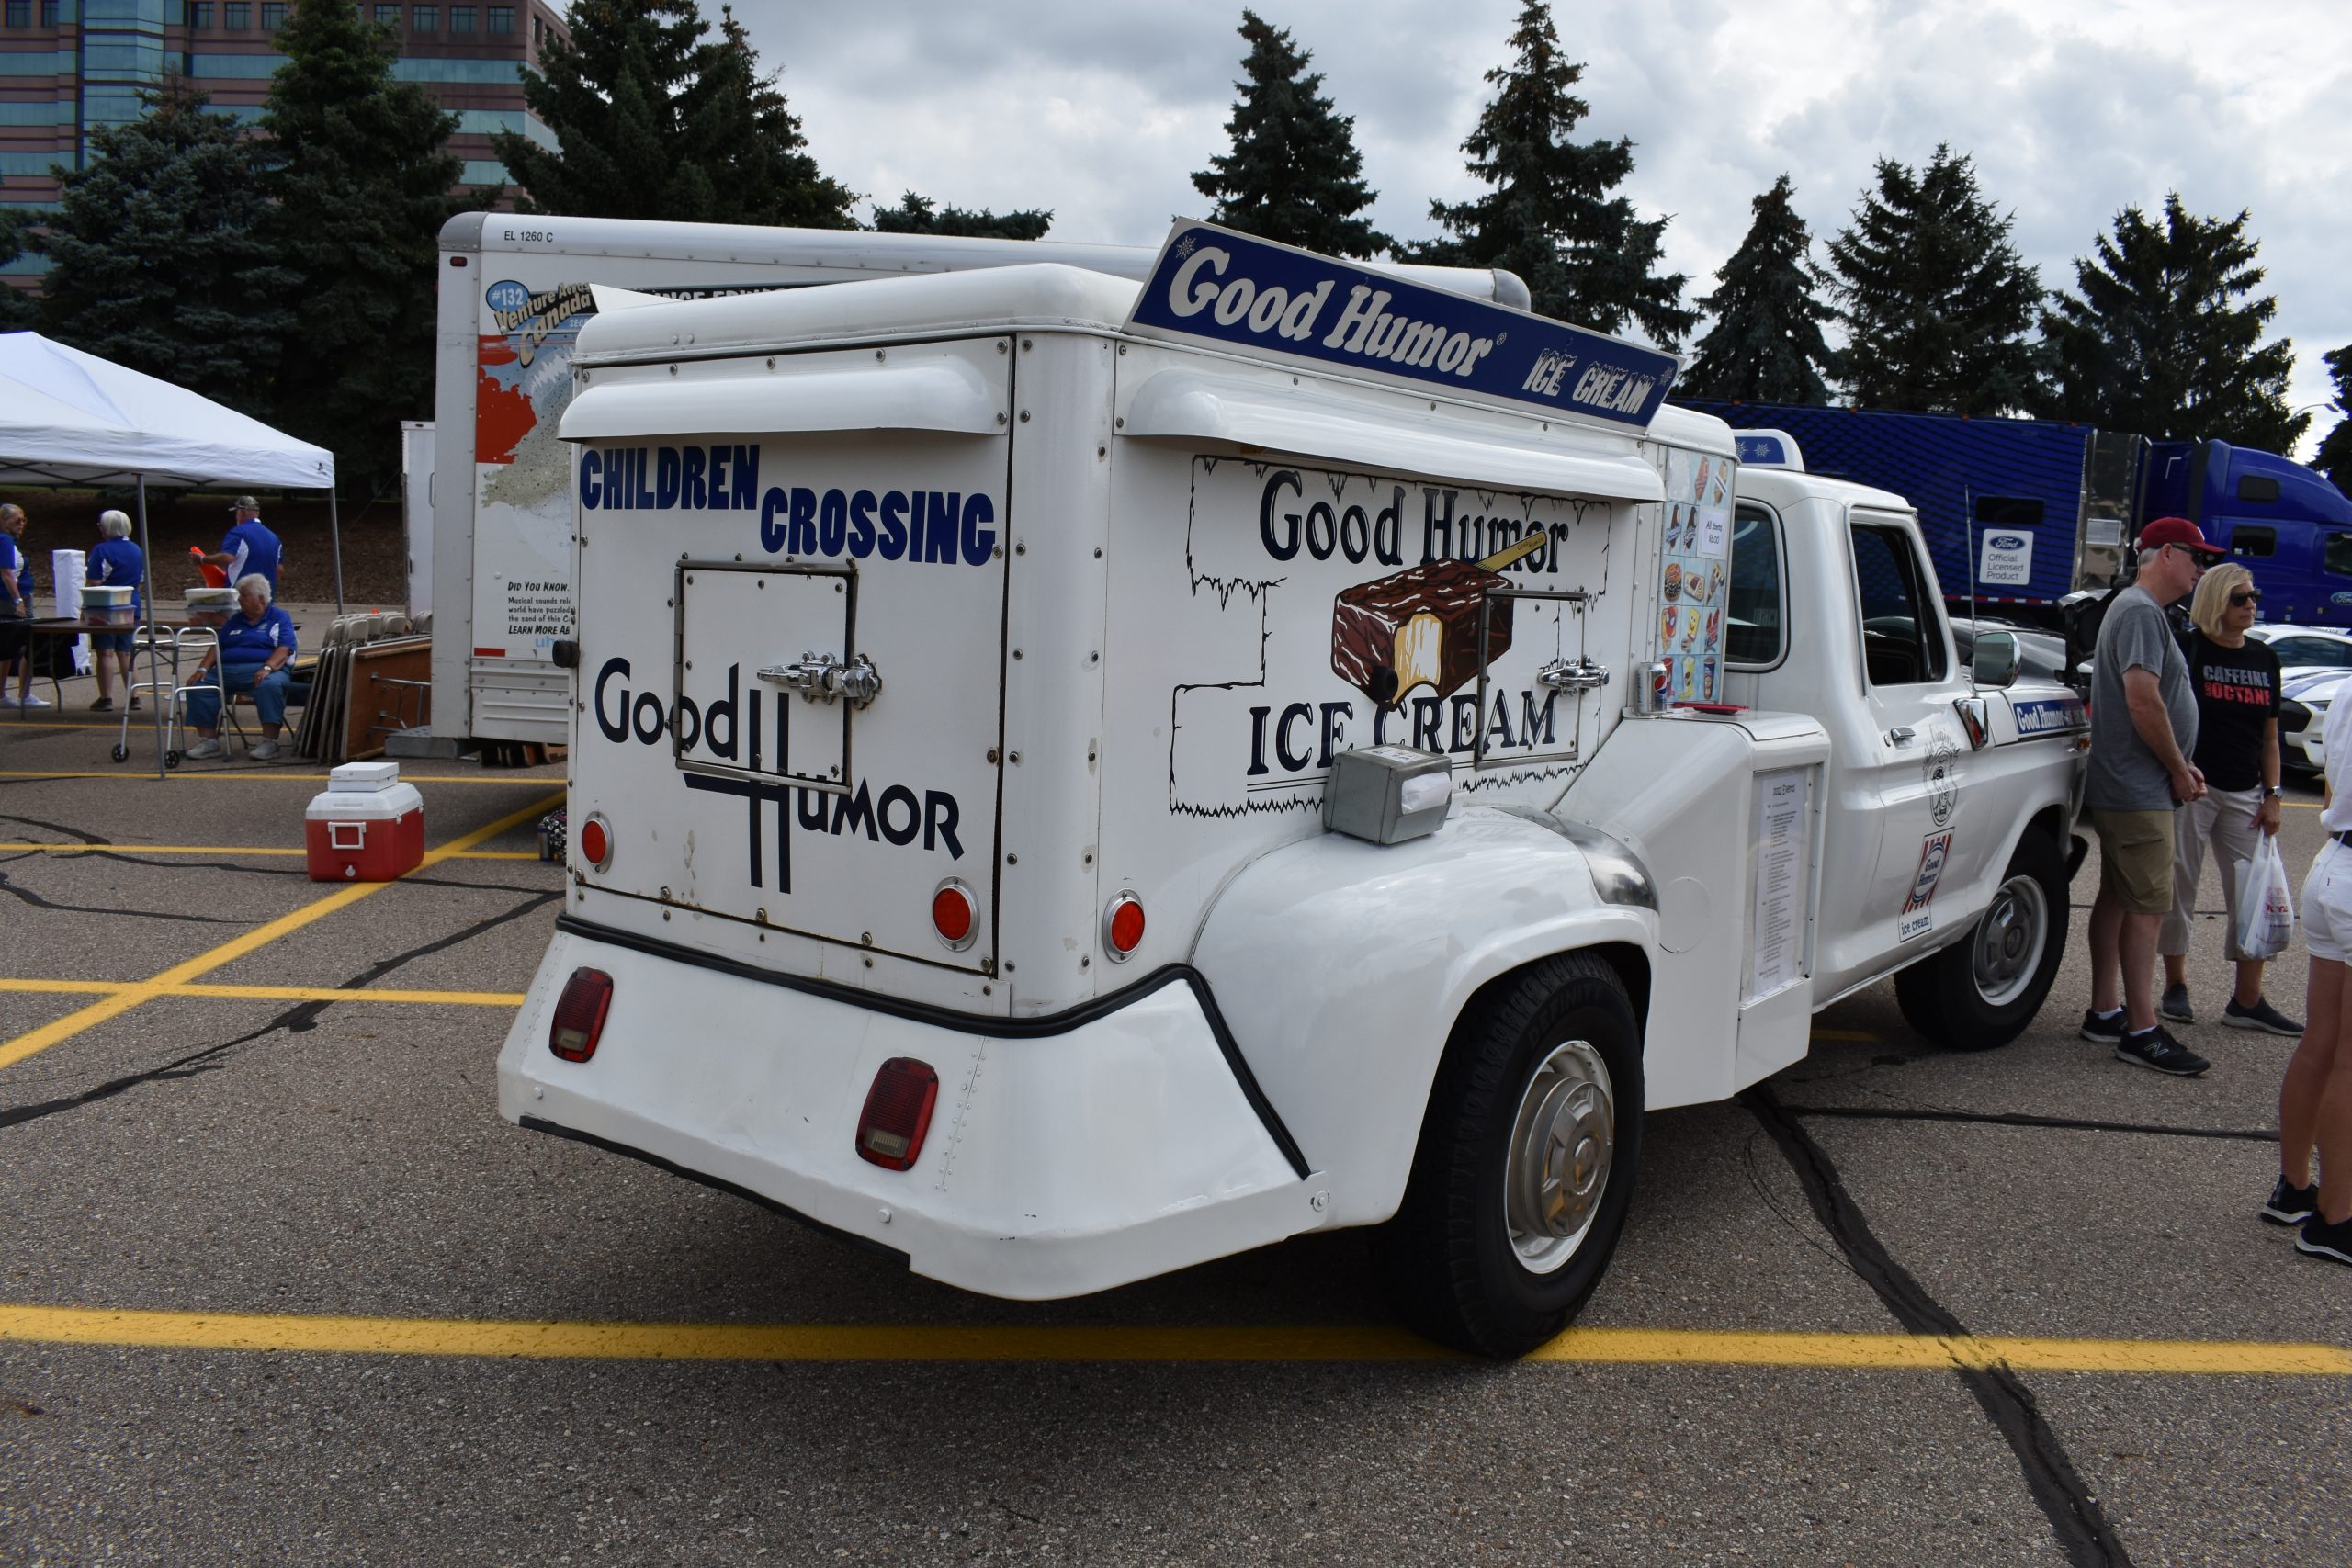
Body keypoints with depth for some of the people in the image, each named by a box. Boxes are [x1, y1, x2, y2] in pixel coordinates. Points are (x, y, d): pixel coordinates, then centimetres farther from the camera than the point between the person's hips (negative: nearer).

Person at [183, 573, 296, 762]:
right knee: (198, 687, -19)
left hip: (261, 670, -6)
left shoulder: (280, 618, 9)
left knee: (270, 686, -39)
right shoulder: (235, 620, 26)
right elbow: (217, 647, 19)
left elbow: (284, 650, -7)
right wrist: (202, 669, 1)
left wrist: (267, 668, -24)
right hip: (227, 670, 6)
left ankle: (269, 742, -37)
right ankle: (209, 741, -19)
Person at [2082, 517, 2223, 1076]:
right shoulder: (2140, 611, -14)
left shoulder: (2141, 610, 19)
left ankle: (2105, 1012, 19)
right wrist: (2178, 771, -14)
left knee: (2118, 899, 13)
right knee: (2147, 906, -9)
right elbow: (2143, 701, -23)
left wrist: (2181, 766, 13)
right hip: (2137, 792, -11)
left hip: (2124, 789, 11)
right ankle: (2141, 1031, -7)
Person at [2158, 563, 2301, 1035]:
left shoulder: (2264, 659, 11)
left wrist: (2272, 795, 8)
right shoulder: (2190, 649, -4)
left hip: (2245, 794, 5)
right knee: (2179, 888, 3)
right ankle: (2175, 987, 16)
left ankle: (2247, 1000, 10)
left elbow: (2270, 735, 14)